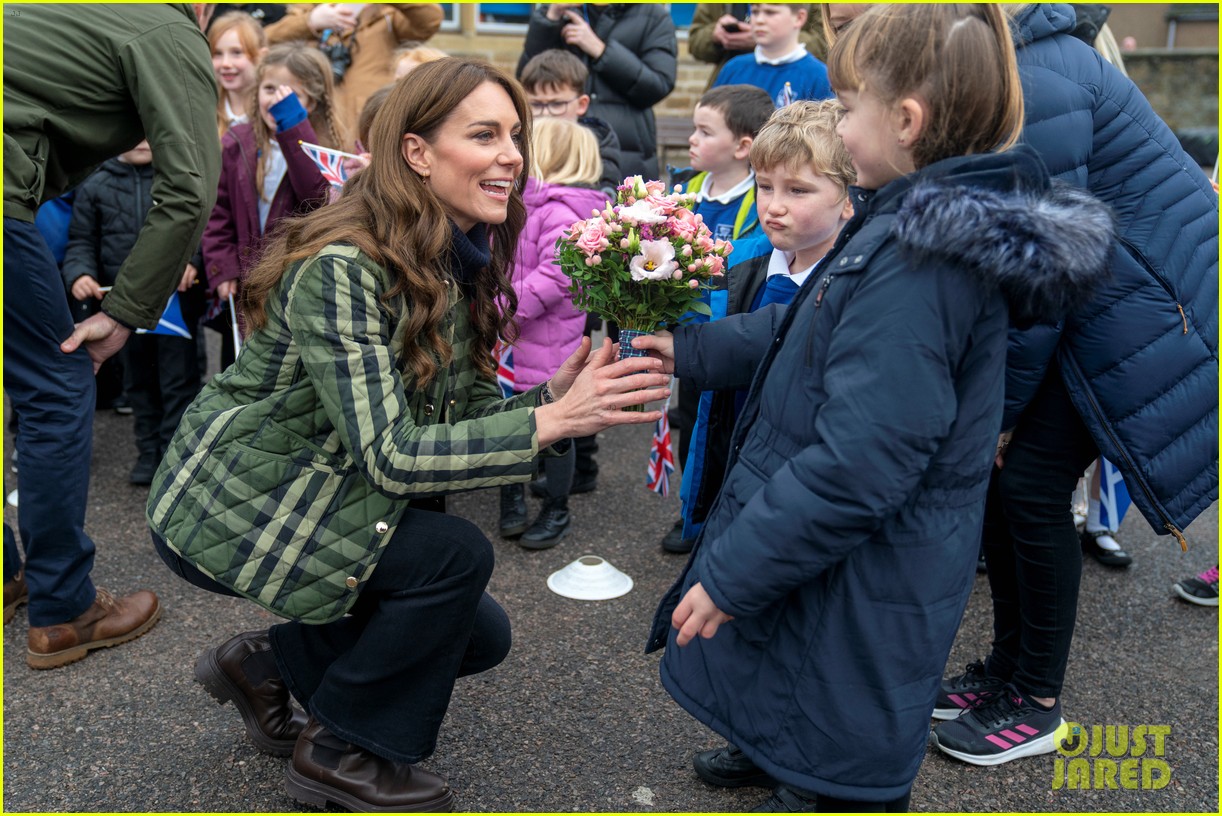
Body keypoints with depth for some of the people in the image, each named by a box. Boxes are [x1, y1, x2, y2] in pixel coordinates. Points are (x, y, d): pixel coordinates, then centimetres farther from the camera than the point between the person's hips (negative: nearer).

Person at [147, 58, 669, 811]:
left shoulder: (458, 267, -2)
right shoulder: (340, 267, -27)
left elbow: (470, 414, -1)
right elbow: (389, 456, -32)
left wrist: (555, 395, -20)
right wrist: (552, 422, -37)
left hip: (333, 501, 8)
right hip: (229, 511, -8)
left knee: (480, 636, 3)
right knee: (457, 554, -23)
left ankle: (269, 662, 21)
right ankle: (345, 754, 0)